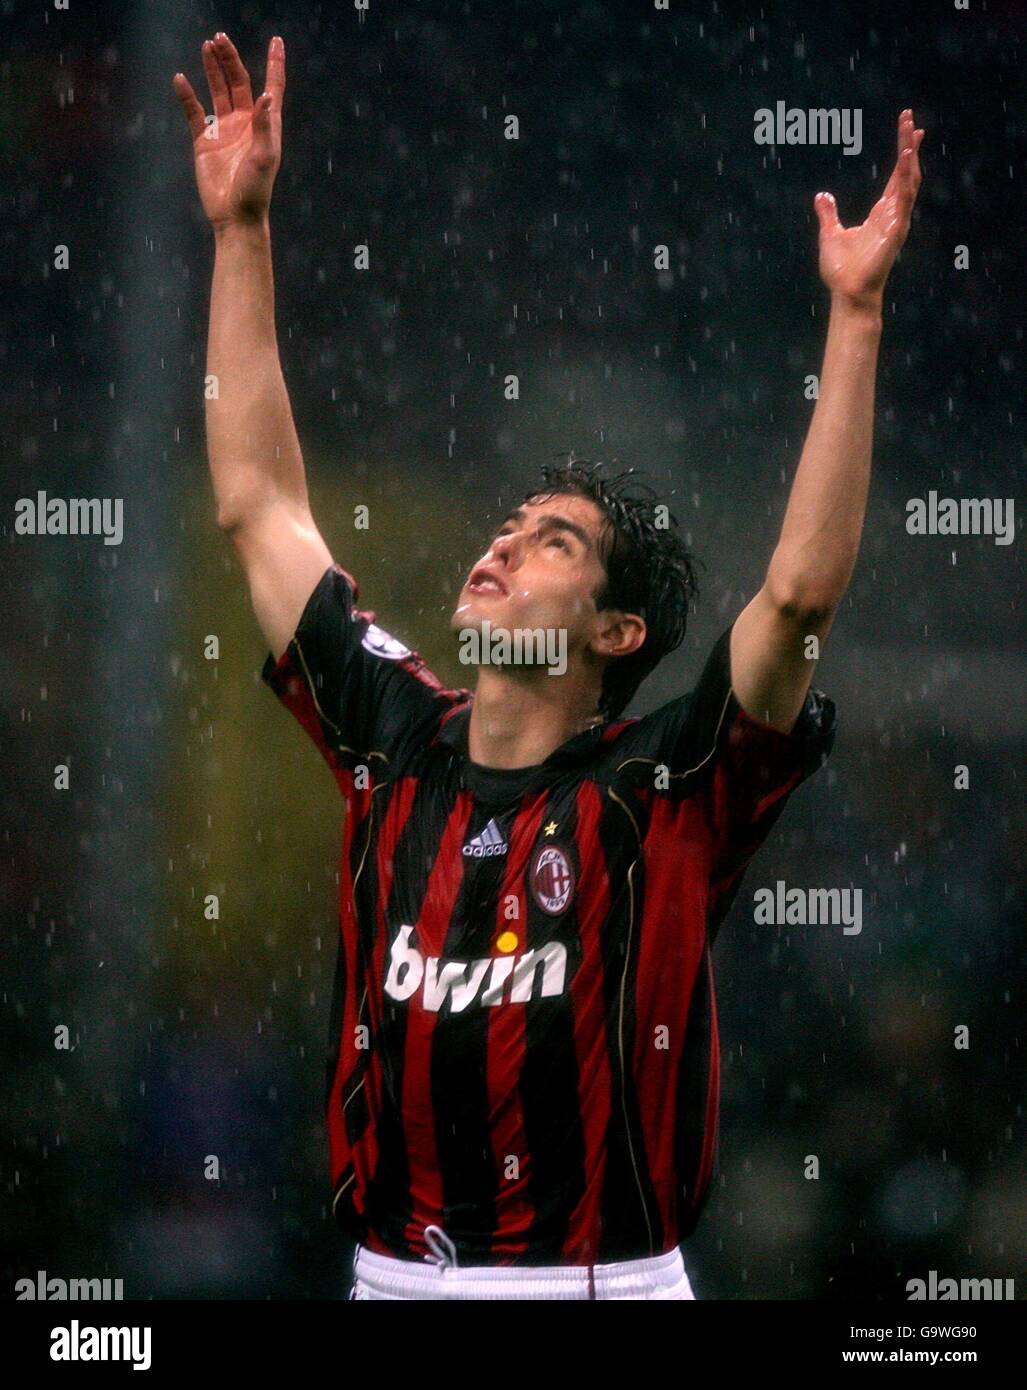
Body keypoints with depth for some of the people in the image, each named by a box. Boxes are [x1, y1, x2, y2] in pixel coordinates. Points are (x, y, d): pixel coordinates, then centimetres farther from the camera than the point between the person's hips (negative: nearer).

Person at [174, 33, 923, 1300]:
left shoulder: (662, 791, -5)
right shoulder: (396, 746, 7)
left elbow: (804, 587, -17)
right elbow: (258, 504, 11)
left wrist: (854, 314, -19)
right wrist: (240, 232, 10)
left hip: (605, 1281, -4)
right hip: (389, 1273, 4)